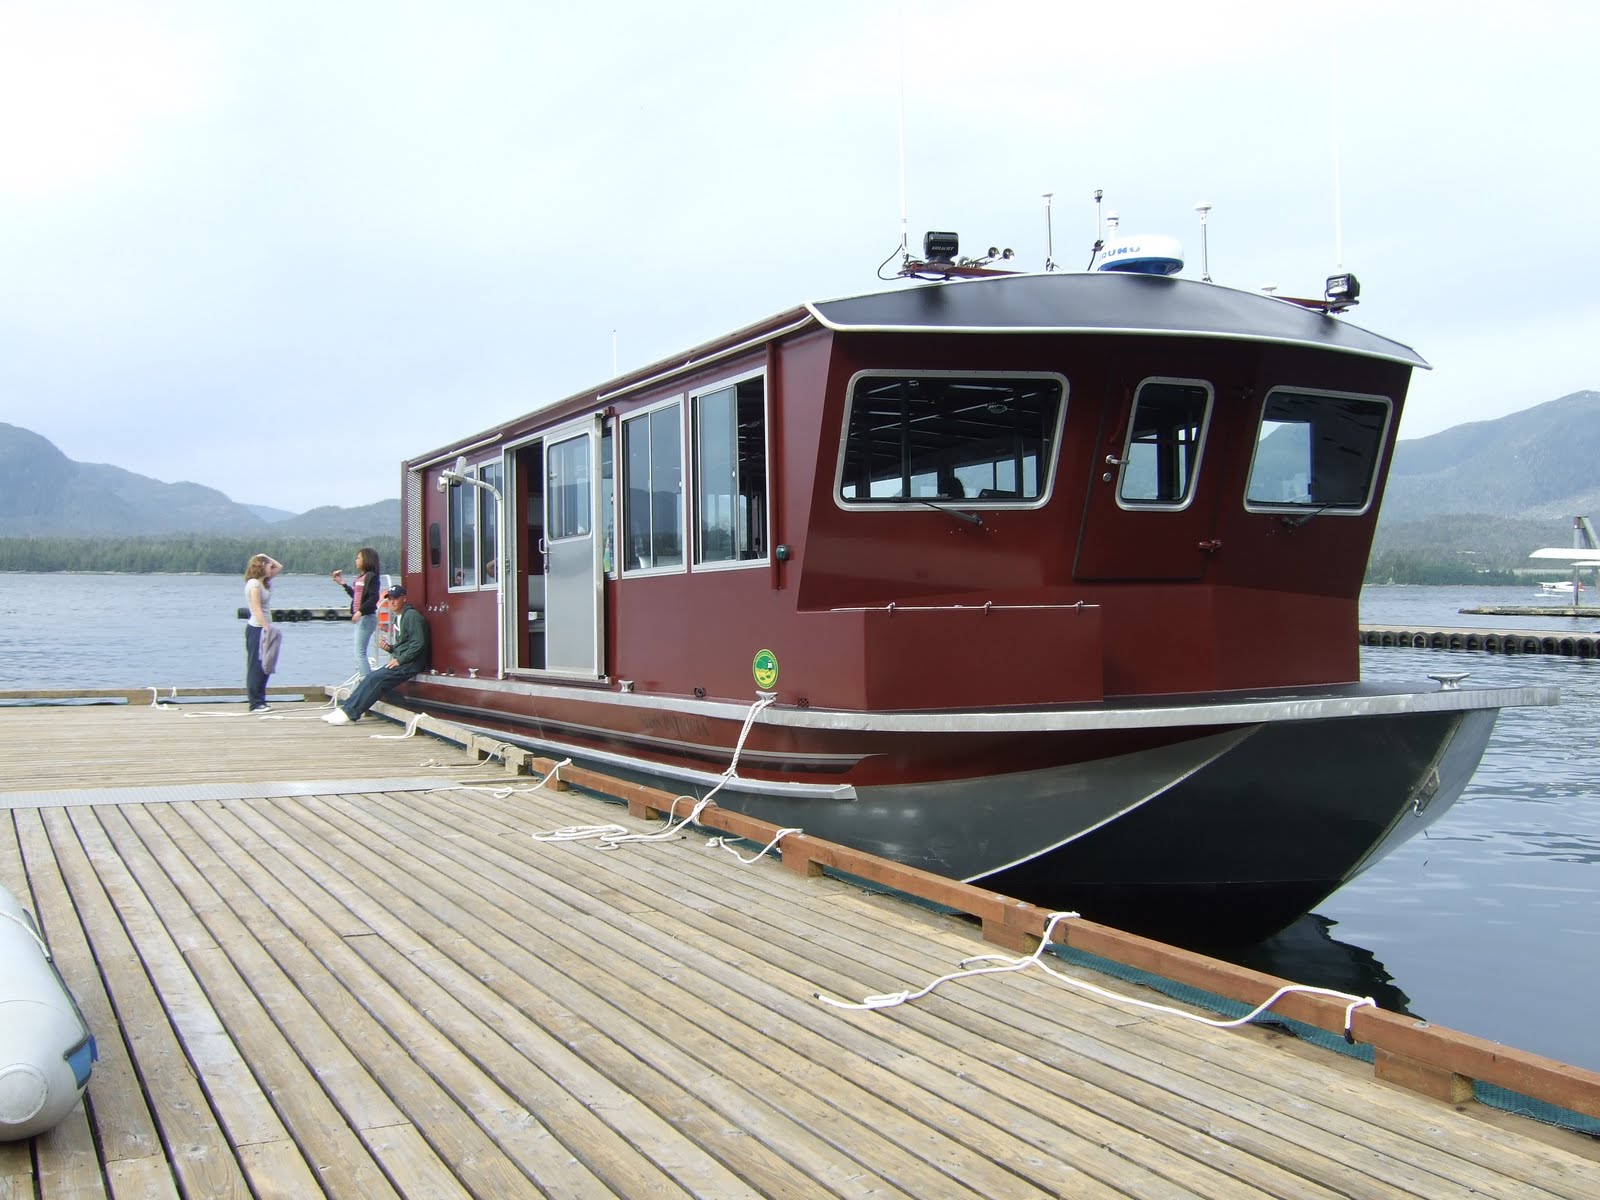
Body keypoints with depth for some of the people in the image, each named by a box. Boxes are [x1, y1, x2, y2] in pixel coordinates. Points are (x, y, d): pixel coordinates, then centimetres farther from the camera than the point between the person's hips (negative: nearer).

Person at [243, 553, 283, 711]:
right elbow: (257, 609, -20)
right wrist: (267, 628, -25)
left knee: (265, 666, 10)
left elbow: (279, 566, 26)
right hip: (257, 628, -9)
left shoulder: (264, 582, 13)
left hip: (263, 627, 9)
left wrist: (266, 557, 12)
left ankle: (260, 701, 15)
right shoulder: (254, 584, -13)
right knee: (256, 665, -7)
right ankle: (256, 703, -6)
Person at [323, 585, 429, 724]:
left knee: (376, 679, -20)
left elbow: (418, 644, -18)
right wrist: (390, 649, 6)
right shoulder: (398, 618, 21)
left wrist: (399, 659, -16)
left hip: (411, 664, -9)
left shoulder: (412, 616, -10)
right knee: (372, 678, -4)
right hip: (401, 662, 9)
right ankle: (347, 708, -7)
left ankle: (350, 713, -21)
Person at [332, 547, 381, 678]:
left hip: (367, 617, -10)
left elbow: (374, 598, -20)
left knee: (360, 652, -11)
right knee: (361, 652, 11)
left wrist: (361, 611, -26)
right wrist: (343, 583, 27)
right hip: (360, 618, 10)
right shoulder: (360, 577, 16)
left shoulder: (371, 576, -11)